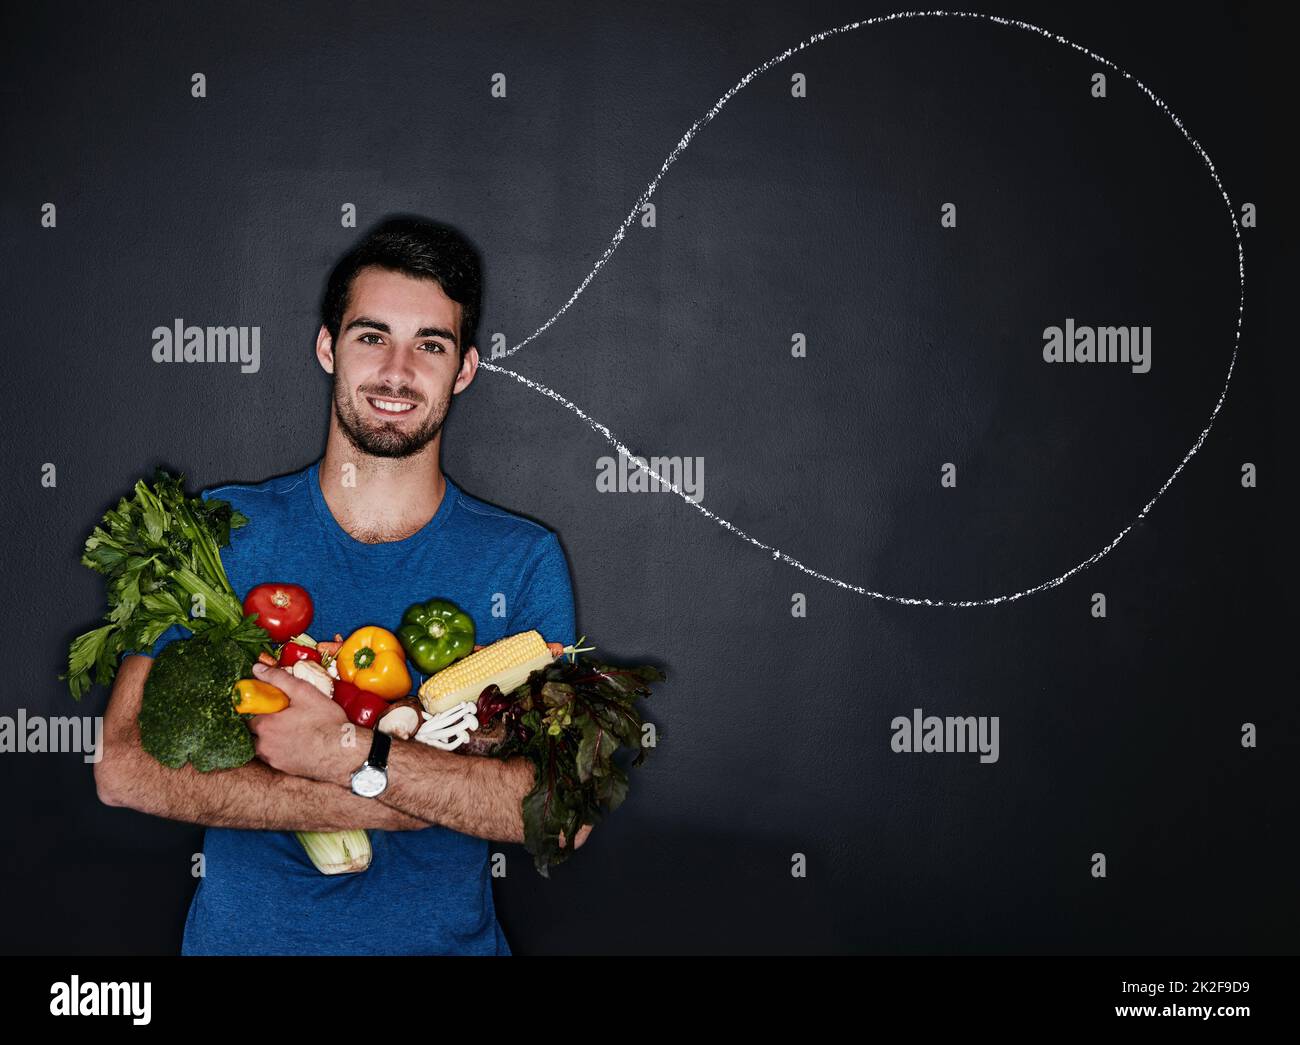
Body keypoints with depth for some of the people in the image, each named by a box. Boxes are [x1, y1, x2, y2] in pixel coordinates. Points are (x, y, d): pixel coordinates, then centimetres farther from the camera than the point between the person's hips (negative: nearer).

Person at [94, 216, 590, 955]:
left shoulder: (524, 561, 0)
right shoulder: (222, 530, 0)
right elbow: (124, 766, -10)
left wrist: (353, 753, -21)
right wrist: (382, 804, -16)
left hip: (447, 937, 0)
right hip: (242, 934, 0)